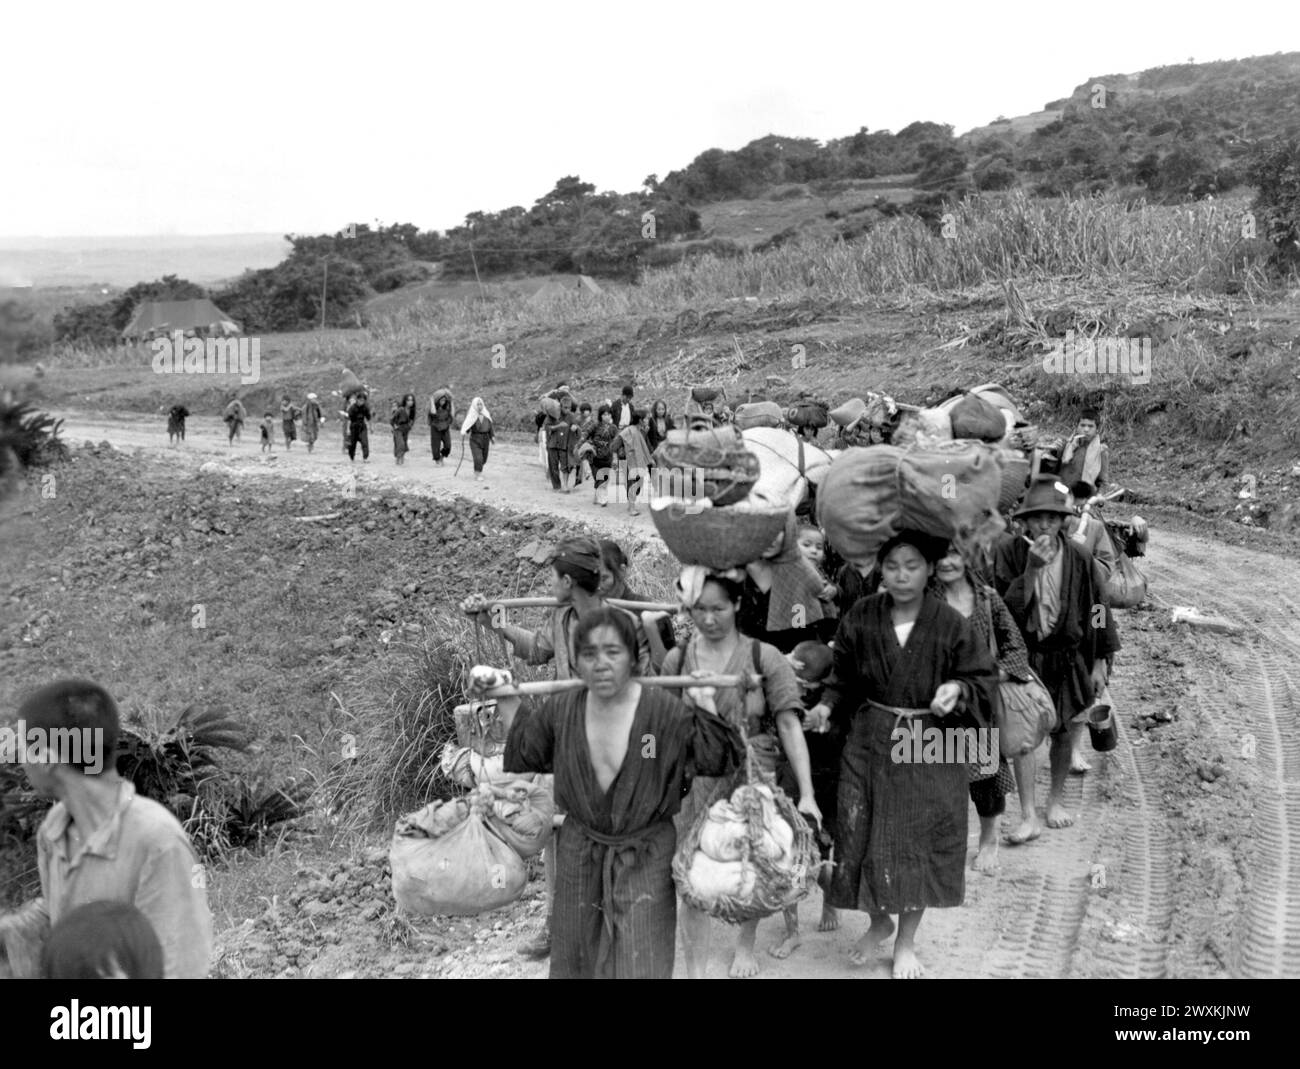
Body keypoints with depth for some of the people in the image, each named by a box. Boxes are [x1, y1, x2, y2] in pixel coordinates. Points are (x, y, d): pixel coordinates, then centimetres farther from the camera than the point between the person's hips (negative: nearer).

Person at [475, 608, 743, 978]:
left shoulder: (666, 711, -16)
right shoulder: (561, 711, -5)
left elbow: (719, 761, -10)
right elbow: (522, 754, 12)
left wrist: (705, 706, -19)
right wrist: (505, 699, 5)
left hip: (645, 862, -4)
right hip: (579, 857, 4)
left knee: (639, 967, -2)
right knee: (575, 965, 19)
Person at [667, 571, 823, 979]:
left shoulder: (764, 658, -8)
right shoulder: (676, 660, -2)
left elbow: (789, 725, -10)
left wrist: (807, 794, -15)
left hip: (751, 783, -1)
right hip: (693, 786, 1)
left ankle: (745, 948, 43)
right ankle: (695, 969, 15)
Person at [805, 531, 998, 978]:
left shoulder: (950, 623, -10)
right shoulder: (861, 617, -4)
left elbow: (982, 678, -5)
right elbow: (844, 675, 5)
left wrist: (958, 689, -26)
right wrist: (827, 705, -11)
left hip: (930, 748, -2)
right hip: (870, 743, 2)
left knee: (920, 843, 7)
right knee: (864, 836, 6)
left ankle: (907, 941, 26)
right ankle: (878, 923, 33)